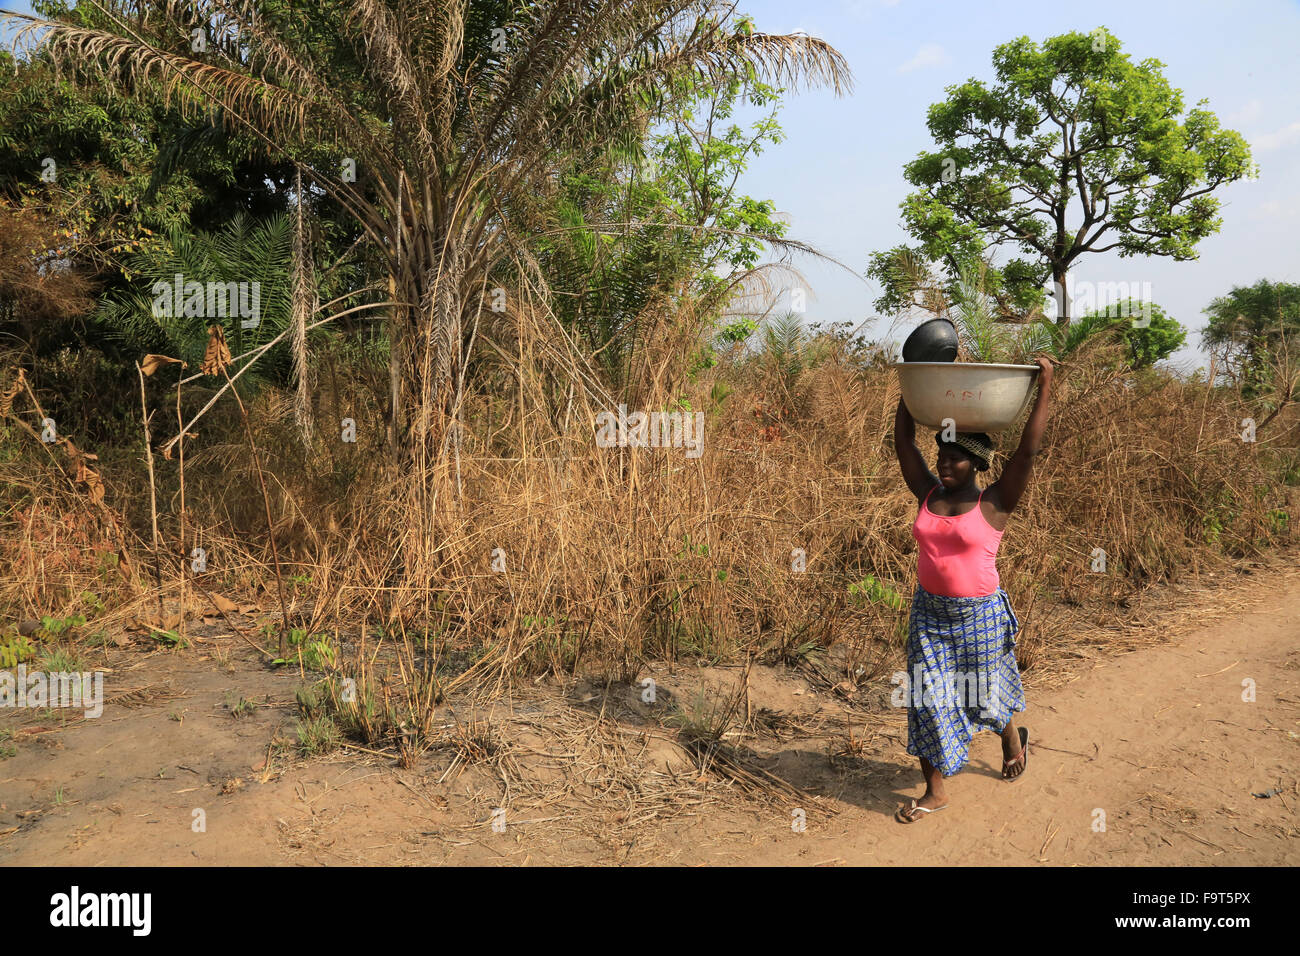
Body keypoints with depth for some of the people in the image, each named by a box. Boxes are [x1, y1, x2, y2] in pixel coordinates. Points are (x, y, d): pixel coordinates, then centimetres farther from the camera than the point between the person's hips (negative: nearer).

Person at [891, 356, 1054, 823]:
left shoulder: (993, 503, -10)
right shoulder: (928, 495, 1)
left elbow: (1028, 449, -18)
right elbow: (904, 440, 1)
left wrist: (1045, 387, -18)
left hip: (980, 614, -3)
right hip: (929, 612, 4)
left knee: (984, 695, 15)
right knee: (928, 697, 2)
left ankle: (1014, 737, 50)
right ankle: (935, 790, 16)